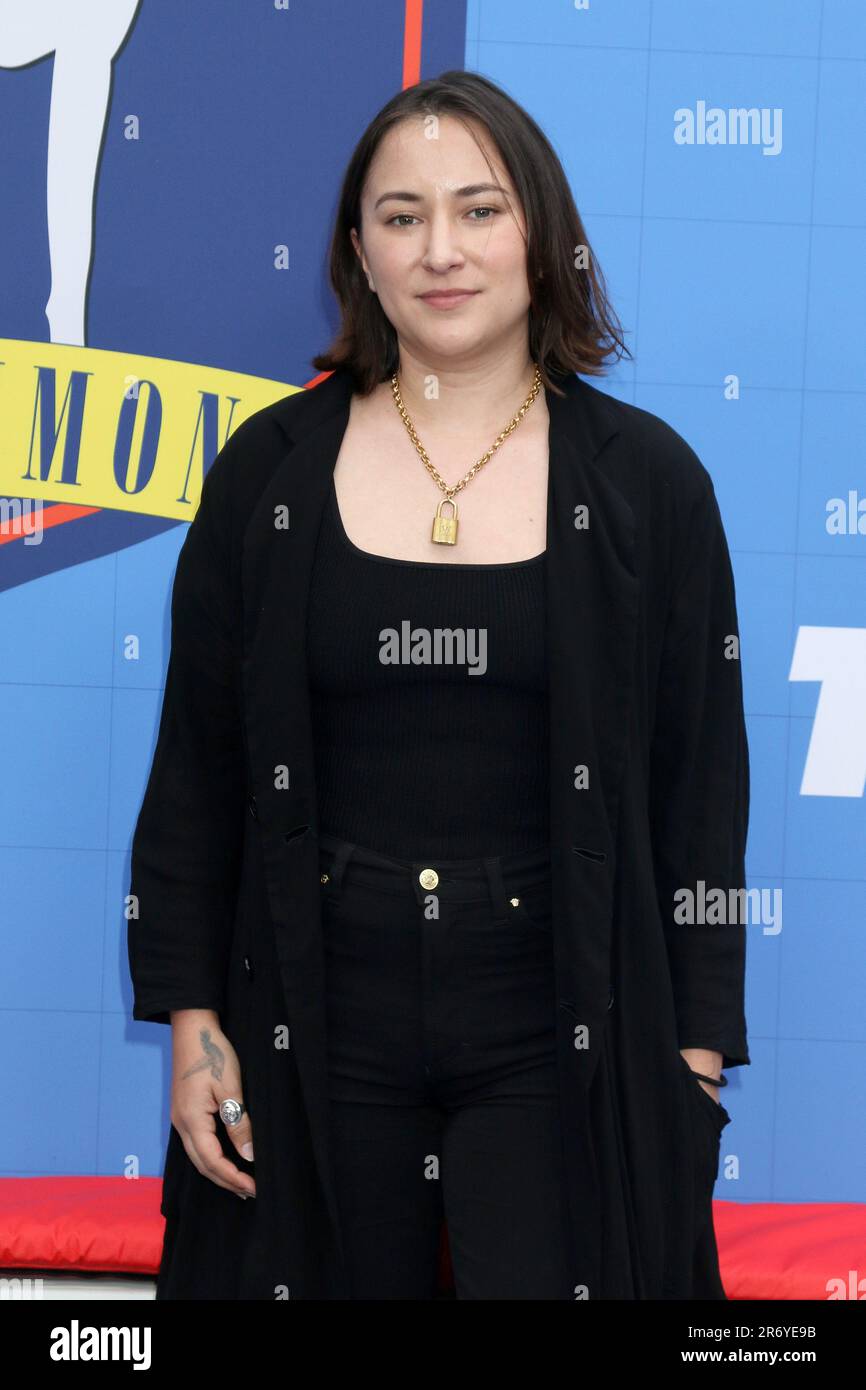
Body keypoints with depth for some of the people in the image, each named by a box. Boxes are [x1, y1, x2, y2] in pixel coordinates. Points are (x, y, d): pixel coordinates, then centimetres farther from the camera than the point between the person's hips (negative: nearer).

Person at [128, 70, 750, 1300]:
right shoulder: (270, 470, 3)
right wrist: (190, 1016, 1)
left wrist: (696, 1049, -1)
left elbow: (701, 784, 2)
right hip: (317, 1034, 1)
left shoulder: (648, 478, 0)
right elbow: (195, 769, 5)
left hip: (560, 1047, -1)